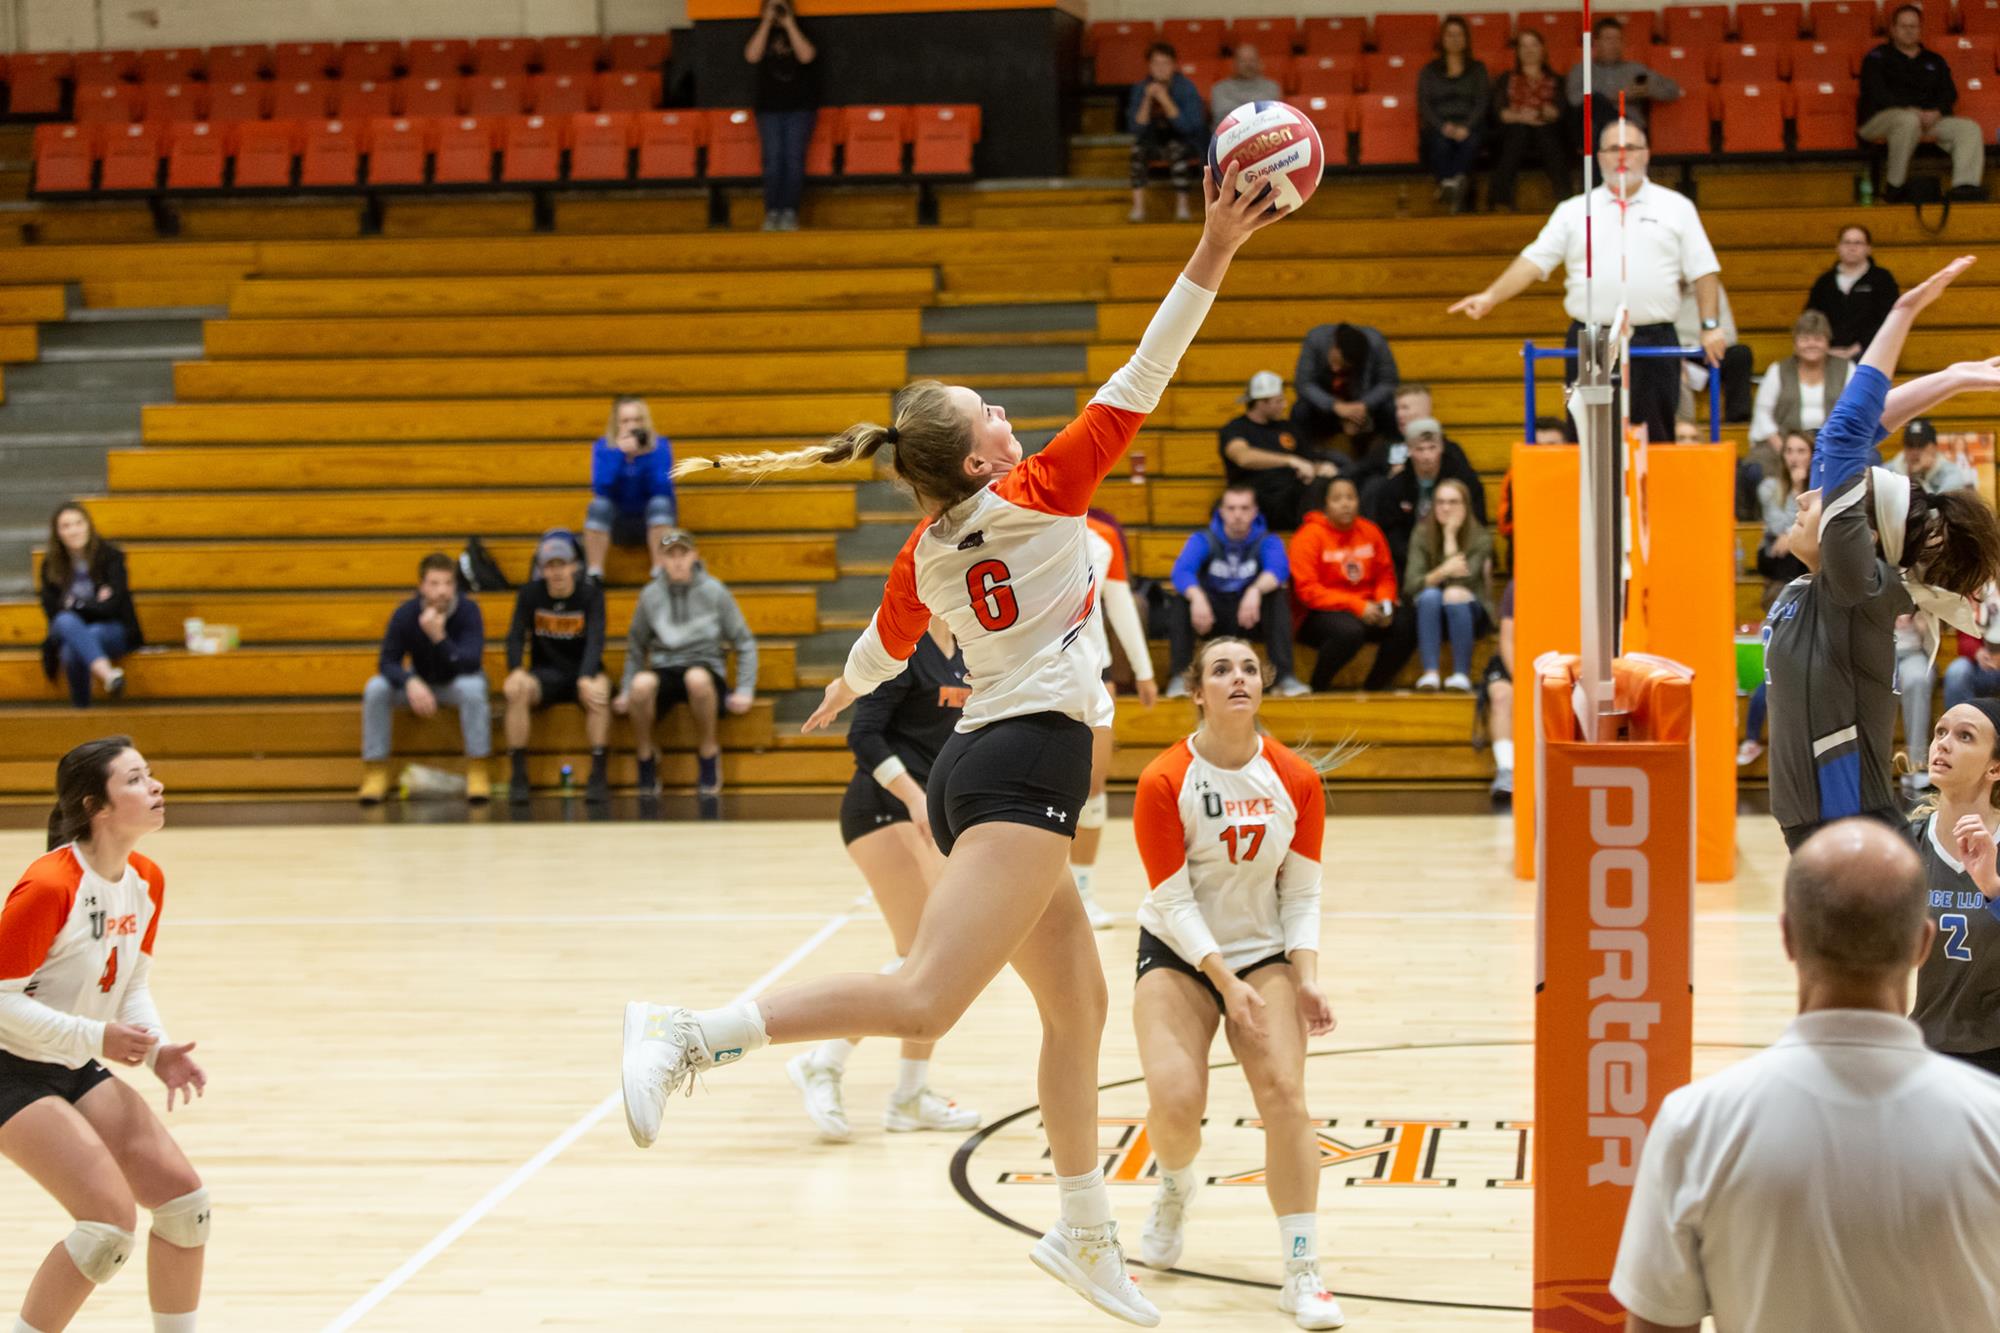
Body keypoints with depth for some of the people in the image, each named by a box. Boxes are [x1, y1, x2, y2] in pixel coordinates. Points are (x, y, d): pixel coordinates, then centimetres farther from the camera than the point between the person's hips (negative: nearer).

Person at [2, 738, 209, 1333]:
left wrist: (158, 1050, -7)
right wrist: (96, 1038, -27)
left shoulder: (147, 881, -1)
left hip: (80, 1071, 8)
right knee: (111, 1220, -19)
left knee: (185, 1199, -1)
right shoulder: (49, 886, -25)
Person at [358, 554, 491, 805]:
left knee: (473, 688, -37)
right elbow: (388, 662, -17)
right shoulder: (405, 614, -17)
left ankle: (477, 772, -25)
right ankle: (375, 772, -15)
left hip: (458, 683, -2)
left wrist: (439, 637, -45)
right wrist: (411, 683, -38)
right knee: (376, 688, -25)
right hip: (419, 683, 2)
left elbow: (471, 664, -31)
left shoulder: (468, 610, -22)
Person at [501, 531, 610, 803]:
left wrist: (586, 678, -37)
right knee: (515, 689, -32)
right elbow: (516, 635, -7)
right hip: (545, 674, 1)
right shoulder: (529, 594, 0)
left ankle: (599, 776, -31)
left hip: (582, 672, -1)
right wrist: (516, 670, -30)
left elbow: (595, 640, -18)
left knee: (598, 690, -37)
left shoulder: (591, 594, -6)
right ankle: (518, 777, -26)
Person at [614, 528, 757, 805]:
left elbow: (744, 642, 5)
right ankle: (646, 758, -10)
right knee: (642, 683, -36)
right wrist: (626, 691, 4)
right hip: (664, 670, 1)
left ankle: (708, 752, -15)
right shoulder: (651, 596, 4)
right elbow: (636, 649, 15)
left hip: (706, 669, -1)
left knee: (697, 678, -41)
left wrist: (744, 690, -4)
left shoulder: (714, 592, -1)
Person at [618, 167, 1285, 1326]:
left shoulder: (926, 555, 13)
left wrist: (844, 692, 54)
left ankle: (1087, 1233, 23)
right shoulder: (1037, 495, -6)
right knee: (925, 1002, -19)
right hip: (1029, 763, -9)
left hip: (982, 771, 9)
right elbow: (1138, 386, -9)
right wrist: (1214, 255, -7)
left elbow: (882, 650, 31)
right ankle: (688, 1034, -29)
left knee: (1078, 1004, 17)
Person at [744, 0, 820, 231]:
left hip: (800, 107, -1)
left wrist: (789, 24, -9)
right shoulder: (761, 34, 11)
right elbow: (752, 56, -9)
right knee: (773, 157, -12)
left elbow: (806, 56, -11)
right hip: (769, 107, 1)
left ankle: (789, 212, -13)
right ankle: (772, 213, -13)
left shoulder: (800, 32, 8)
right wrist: (767, 23, -9)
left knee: (794, 156, -13)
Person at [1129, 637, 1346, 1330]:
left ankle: (1302, 1273, -14)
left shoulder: (1297, 780, -4)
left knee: (1284, 1092, -19)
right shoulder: (1163, 783, -13)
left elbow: (1302, 895, 1)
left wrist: (1305, 980, -12)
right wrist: (1227, 982, -20)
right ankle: (1174, 1189, 18)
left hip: (1265, 954, 2)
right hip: (1178, 955, -2)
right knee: (1175, 1100, -20)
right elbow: (1174, 902, -13)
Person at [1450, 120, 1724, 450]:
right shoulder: (1574, 210, 9)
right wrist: (1491, 297, -8)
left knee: (1656, 441, 1)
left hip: (1654, 346, -1)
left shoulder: (1676, 207, 8)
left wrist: (1710, 326, -2)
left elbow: (1703, 270, 7)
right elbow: (1535, 260, 4)